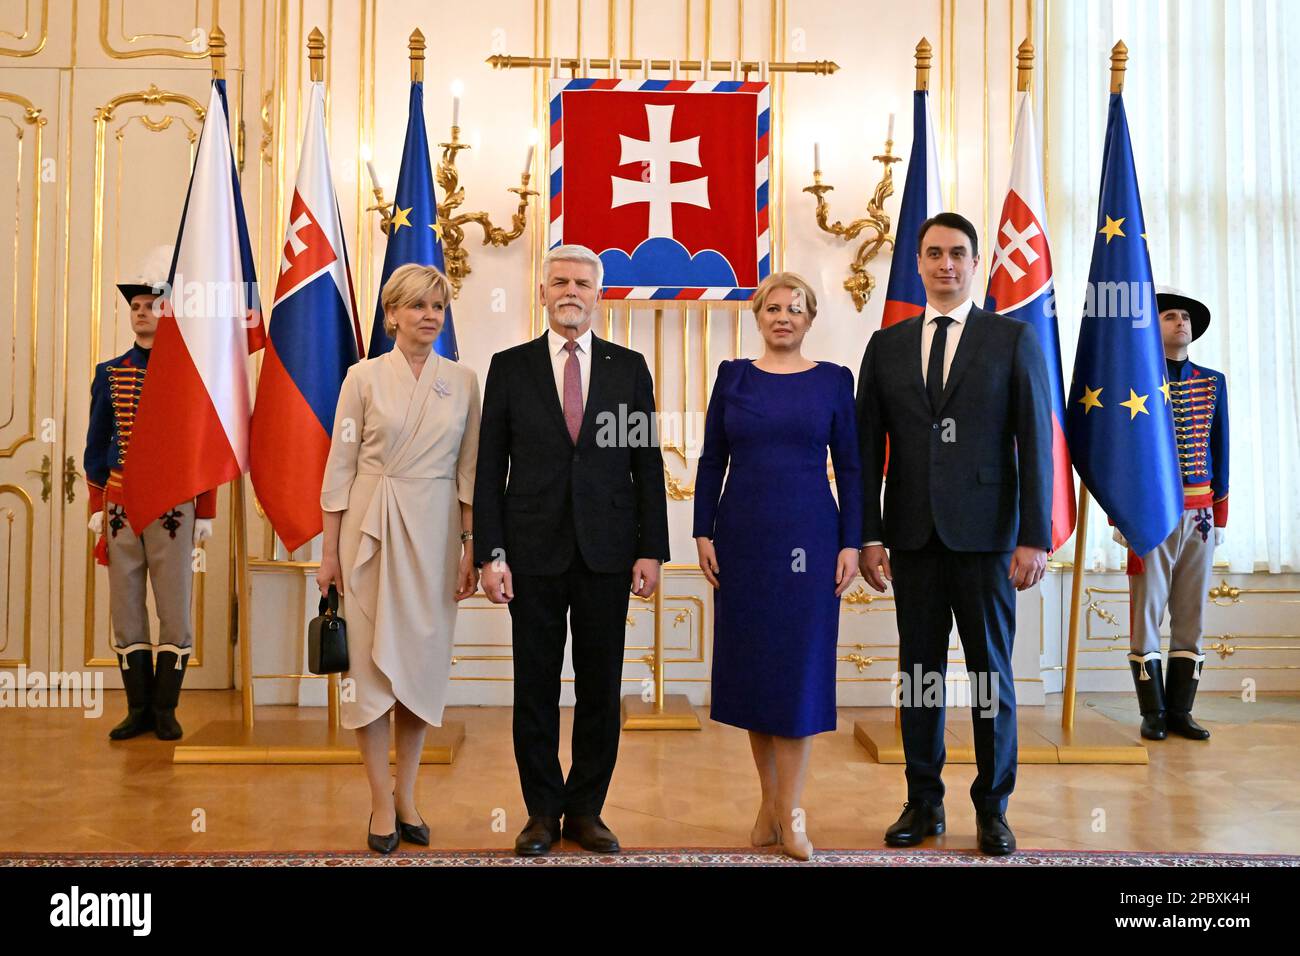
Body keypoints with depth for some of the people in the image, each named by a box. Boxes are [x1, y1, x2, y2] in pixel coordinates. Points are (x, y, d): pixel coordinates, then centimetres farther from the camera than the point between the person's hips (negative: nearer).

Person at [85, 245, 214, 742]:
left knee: (175, 611, 3)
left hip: (174, 508, -3)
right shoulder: (109, 374, 8)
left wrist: (205, 515, -2)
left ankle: (165, 709, 15)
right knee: (126, 611, 7)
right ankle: (139, 709, 18)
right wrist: (97, 508, 6)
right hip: (120, 505, 3)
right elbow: (95, 448, 11)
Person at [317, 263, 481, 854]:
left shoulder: (463, 381, 6)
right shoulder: (365, 377, 0)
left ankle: (406, 796, 21)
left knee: (424, 659, 7)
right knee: (372, 659, 1)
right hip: (372, 528, -2)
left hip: (434, 532, 2)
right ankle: (382, 802, 14)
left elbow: (469, 471, 7)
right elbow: (341, 466, 1)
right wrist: (330, 550, -2)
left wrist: (470, 549, 2)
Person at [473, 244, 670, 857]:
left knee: (600, 687, 8)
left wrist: (652, 549, -1)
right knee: (535, 688, 7)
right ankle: (543, 811, 23)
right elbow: (490, 468, 2)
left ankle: (586, 810, 23)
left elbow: (647, 465, 5)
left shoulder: (629, 368, 6)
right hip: (534, 552, 0)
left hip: (606, 553, 1)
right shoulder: (509, 367, 4)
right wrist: (490, 554, -5)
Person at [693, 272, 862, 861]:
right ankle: (770, 799, 20)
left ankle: (790, 811, 10)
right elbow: (711, 461, 6)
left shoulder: (832, 381, 4)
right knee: (750, 662, 6)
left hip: (808, 536, -1)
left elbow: (849, 468, 3)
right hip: (742, 536, 2)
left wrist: (851, 543, -4)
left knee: (800, 663, 0)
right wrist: (703, 533, -1)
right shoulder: (733, 377, 7)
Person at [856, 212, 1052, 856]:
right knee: (918, 670, 9)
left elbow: (1036, 444, -2)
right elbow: (867, 447, 7)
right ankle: (923, 802, 22)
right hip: (913, 535, 2)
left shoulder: (1013, 339, 3)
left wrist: (1035, 537, -8)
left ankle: (992, 808, 21)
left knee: (990, 671, 6)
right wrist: (868, 534, 0)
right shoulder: (887, 345, 9)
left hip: (985, 533, -2)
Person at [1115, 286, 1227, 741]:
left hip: (1200, 515, 4)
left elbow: (1221, 453, 12)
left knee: (1191, 615, 7)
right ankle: (1153, 713, 10)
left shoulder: (1213, 382, 11)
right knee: (1146, 614, 0)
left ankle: (1180, 710, 15)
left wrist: (1220, 517, 8)